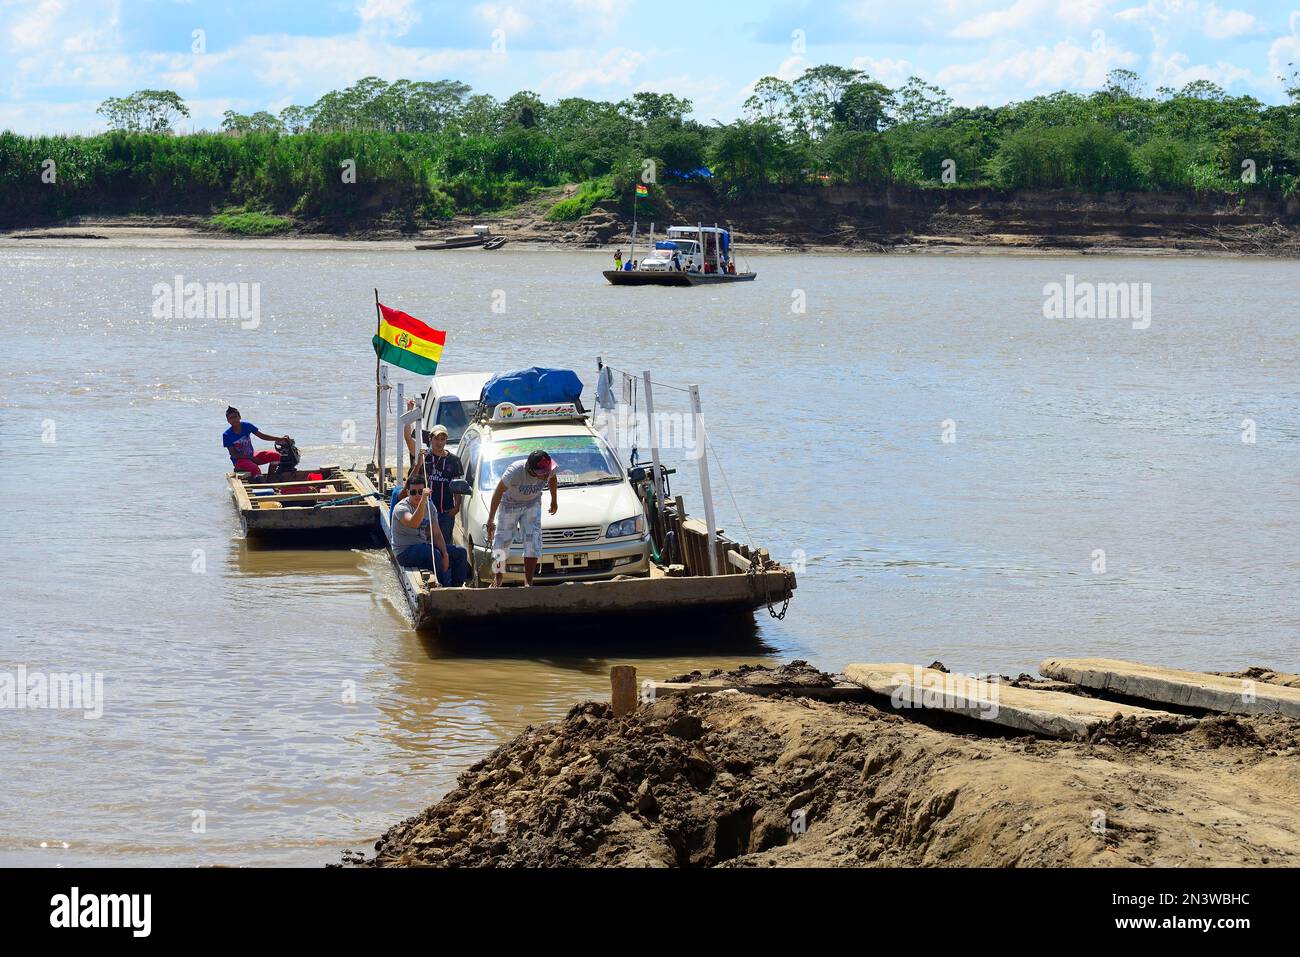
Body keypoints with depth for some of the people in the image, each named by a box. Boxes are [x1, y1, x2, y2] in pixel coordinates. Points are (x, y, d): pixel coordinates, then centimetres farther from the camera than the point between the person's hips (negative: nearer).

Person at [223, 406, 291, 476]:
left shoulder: (247, 426, -2)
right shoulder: (226, 435, -13)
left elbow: (262, 436, 1)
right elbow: (234, 455, -13)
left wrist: (281, 439, -8)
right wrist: (251, 458, -20)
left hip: (251, 456, 5)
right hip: (240, 460, -5)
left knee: (275, 455, -14)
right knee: (255, 468, -36)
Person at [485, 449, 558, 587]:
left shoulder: (550, 468, -26)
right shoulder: (515, 472, -39)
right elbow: (498, 493, -28)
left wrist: (554, 500, 16)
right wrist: (490, 520, -24)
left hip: (533, 504, 3)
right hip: (510, 503, -3)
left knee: (533, 541, -8)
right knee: (502, 541, -1)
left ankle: (528, 582, -5)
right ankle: (497, 580, 13)